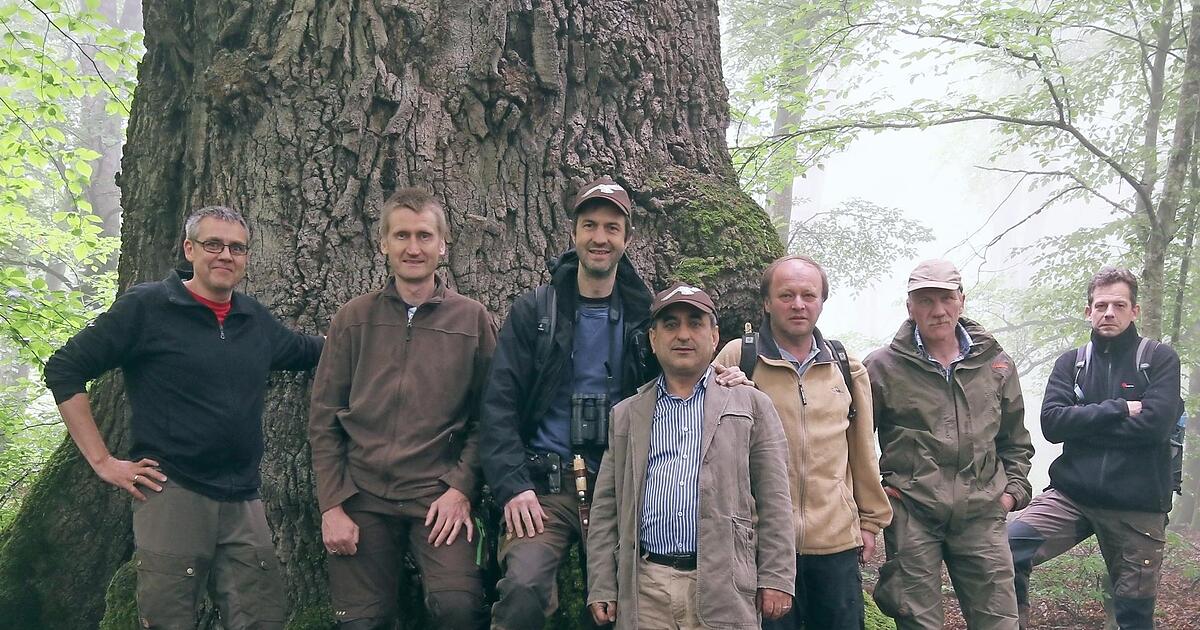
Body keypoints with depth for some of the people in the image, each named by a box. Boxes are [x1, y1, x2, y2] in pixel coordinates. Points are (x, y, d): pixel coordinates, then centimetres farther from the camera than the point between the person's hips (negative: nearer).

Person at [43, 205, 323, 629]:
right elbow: (64, 370, -5)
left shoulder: (256, 319, 11)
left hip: (243, 501, 5)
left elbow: (308, 352, 29)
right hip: (172, 495, -5)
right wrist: (103, 461, -8)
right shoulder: (146, 307, -5)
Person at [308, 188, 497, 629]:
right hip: (362, 499, 2)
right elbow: (324, 418, 5)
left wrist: (461, 489, -9)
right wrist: (332, 505, -1)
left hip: (440, 498, -2)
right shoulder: (354, 318, 7)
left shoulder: (473, 320, 3)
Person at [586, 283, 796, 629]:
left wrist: (776, 580, -3)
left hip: (723, 586, -2)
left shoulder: (751, 405, 9)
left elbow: (773, 502, 4)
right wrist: (601, 588, 5)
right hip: (644, 589, 2)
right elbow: (606, 507, 12)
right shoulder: (626, 415, 15)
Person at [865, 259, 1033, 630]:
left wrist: (1014, 489, 10)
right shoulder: (882, 367, -3)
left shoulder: (996, 364, 9)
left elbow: (1015, 440, 21)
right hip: (910, 516, -3)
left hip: (982, 515, 3)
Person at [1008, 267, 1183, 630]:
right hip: (1072, 494, 2)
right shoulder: (1071, 363, 9)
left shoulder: (1160, 359, 2)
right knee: (1006, 549, -21)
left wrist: (1084, 423, -8)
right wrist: (1120, 410, -11)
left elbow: (1155, 423, -14)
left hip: (1138, 505, -1)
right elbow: (1052, 423, -6)